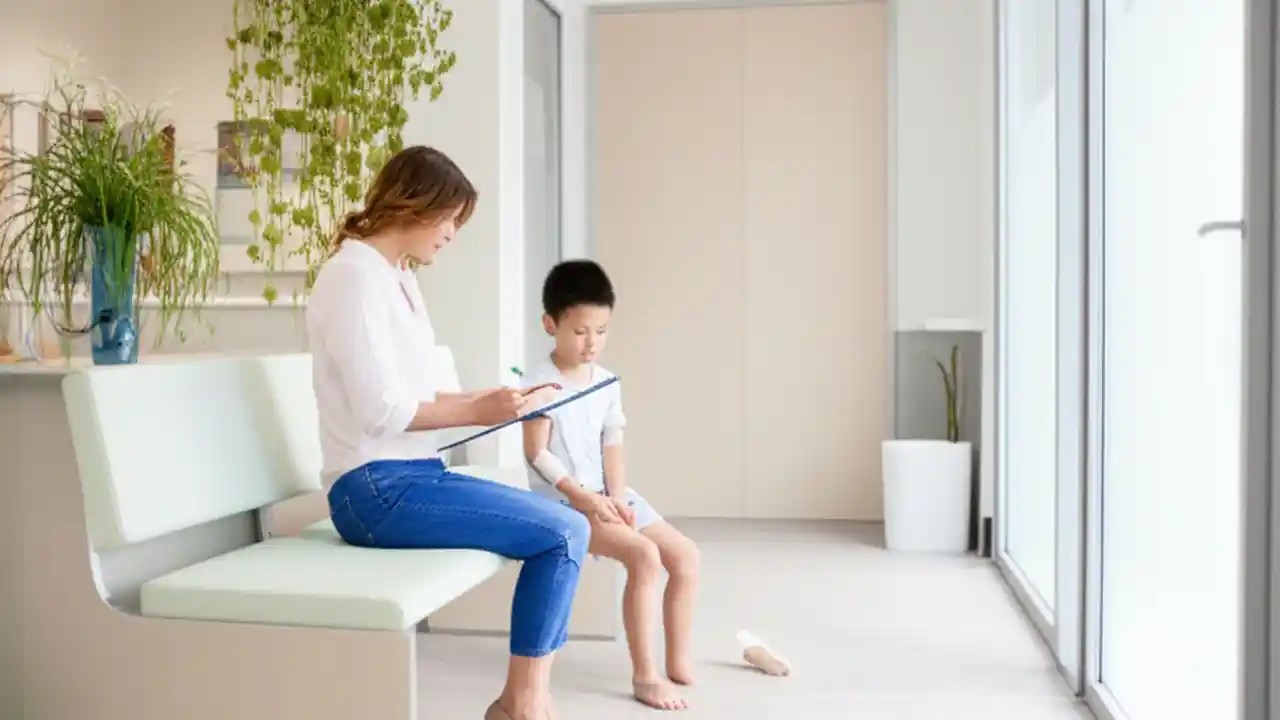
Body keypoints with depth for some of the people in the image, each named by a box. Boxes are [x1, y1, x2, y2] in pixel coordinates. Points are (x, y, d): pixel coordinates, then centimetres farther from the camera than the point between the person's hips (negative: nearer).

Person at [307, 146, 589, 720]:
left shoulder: (397, 278, 16)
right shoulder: (354, 275, -13)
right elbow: (381, 411, -18)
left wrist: (486, 398, 5)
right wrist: (478, 412, -11)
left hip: (410, 476, 10)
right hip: (378, 489, -10)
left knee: (564, 527, 2)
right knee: (564, 531, -15)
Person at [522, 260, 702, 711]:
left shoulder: (607, 383, 10)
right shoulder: (542, 381, -10)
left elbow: (612, 448, 7)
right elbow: (537, 453, -15)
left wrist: (617, 498, -9)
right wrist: (582, 496, -20)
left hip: (608, 496, 7)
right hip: (564, 501, -7)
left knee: (686, 555, -3)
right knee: (645, 556, -26)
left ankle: (678, 662, 8)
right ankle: (645, 675, -17)